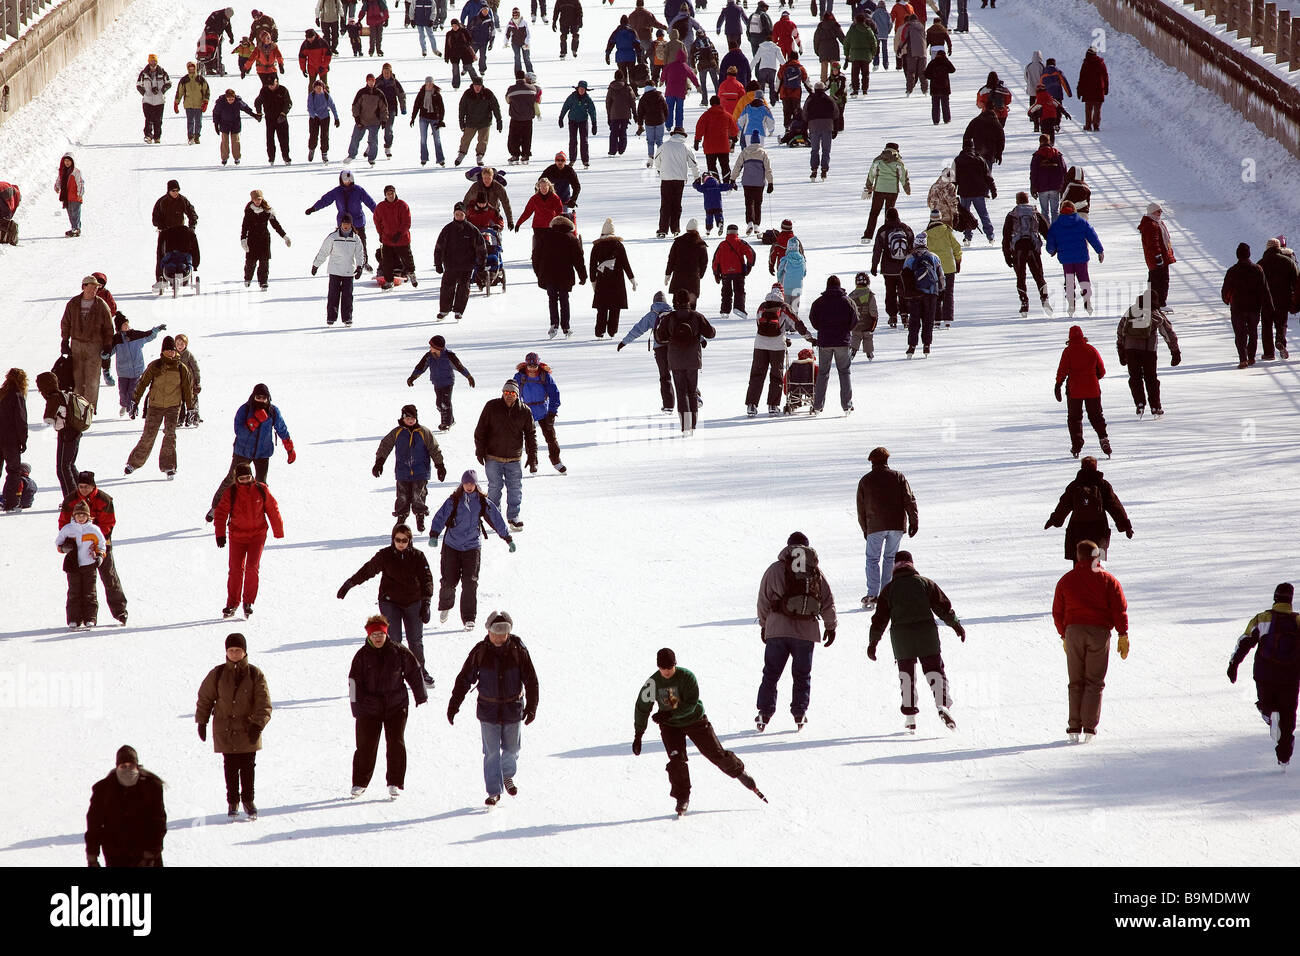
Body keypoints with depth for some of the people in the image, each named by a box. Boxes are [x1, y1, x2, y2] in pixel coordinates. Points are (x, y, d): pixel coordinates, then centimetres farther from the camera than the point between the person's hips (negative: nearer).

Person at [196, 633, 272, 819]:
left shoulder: (255, 675, -3)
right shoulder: (217, 674, 0)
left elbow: (264, 704, -5)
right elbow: (205, 698, 9)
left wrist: (257, 725, -15)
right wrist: (202, 722, 8)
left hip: (248, 731, 0)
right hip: (225, 731, 0)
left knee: (248, 766, 4)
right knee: (231, 767, 1)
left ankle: (248, 800, 18)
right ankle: (232, 802, 12)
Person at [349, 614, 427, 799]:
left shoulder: (399, 652, -1)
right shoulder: (362, 655, -1)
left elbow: (413, 672, 10)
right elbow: (354, 680, 1)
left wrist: (421, 696, 17)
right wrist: (356, 706, -5)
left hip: (396, 707, 0)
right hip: (369, 707, 0)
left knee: (396, 744, -2)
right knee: (366, 745, 1)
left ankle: (394, 783, 8)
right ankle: (359, 783, 14)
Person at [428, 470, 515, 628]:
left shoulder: (483, 502, 1)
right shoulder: (453, 500, -3)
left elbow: (496, 519, 8)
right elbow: (440, 517, -10)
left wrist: (508, 539, 9)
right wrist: (434, 535, -23)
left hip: (472, 547, 0)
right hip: (451, 546, 0)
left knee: (470, 583, -8)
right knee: (448, 581, 1)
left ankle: (469, 618, -3)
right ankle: (445, 606, 31)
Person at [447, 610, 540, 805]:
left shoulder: (518, 651, -9)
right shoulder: (480, 652, -9)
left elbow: (531, 680, -3)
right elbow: (464, 679, -3)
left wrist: (531, 707, -9)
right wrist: (453, 705, -4)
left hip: (513, 709, 1)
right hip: (488, 710, -1)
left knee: (511, 750, 12)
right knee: (491, 752, -1)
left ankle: (507, 776, 41)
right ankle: (494, 792, 9)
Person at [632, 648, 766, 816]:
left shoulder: (687, 677, -21)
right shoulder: (653, 683, -13)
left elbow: (691, 705, -24)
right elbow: (642, 708, -4)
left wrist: (668, 714, -34)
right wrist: (638, 736, -3)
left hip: (695, 720, -1)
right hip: (670, 726, 1)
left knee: (717, 754, 1)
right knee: (676, 759, -15)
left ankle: (739, 772, 25)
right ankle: (682, 798, -4)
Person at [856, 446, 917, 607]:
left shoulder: (865, 481, 3)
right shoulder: (899, 477, 3)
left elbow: (861, 508, 9)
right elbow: (910, 501, -1)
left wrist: (865, 529, 18)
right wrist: (914, 522, 4)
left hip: (875, 527, -1)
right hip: (897, 525, 1)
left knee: (873, 558, 5)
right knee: (890, 557, 13)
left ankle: (872, 594, -7)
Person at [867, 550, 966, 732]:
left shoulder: (889, 589, 4)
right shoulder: (925, 583, 4)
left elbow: (880, 618, 5)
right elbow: (943, 607, 5)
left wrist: (873, 642, 13)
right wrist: (957, 626, 17)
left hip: (901, 636, 0)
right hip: (926, 632, 0)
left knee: (906, 675, 10)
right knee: (934, 670, 4)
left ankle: (910, 717, 6)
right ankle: (943, 705, -19)